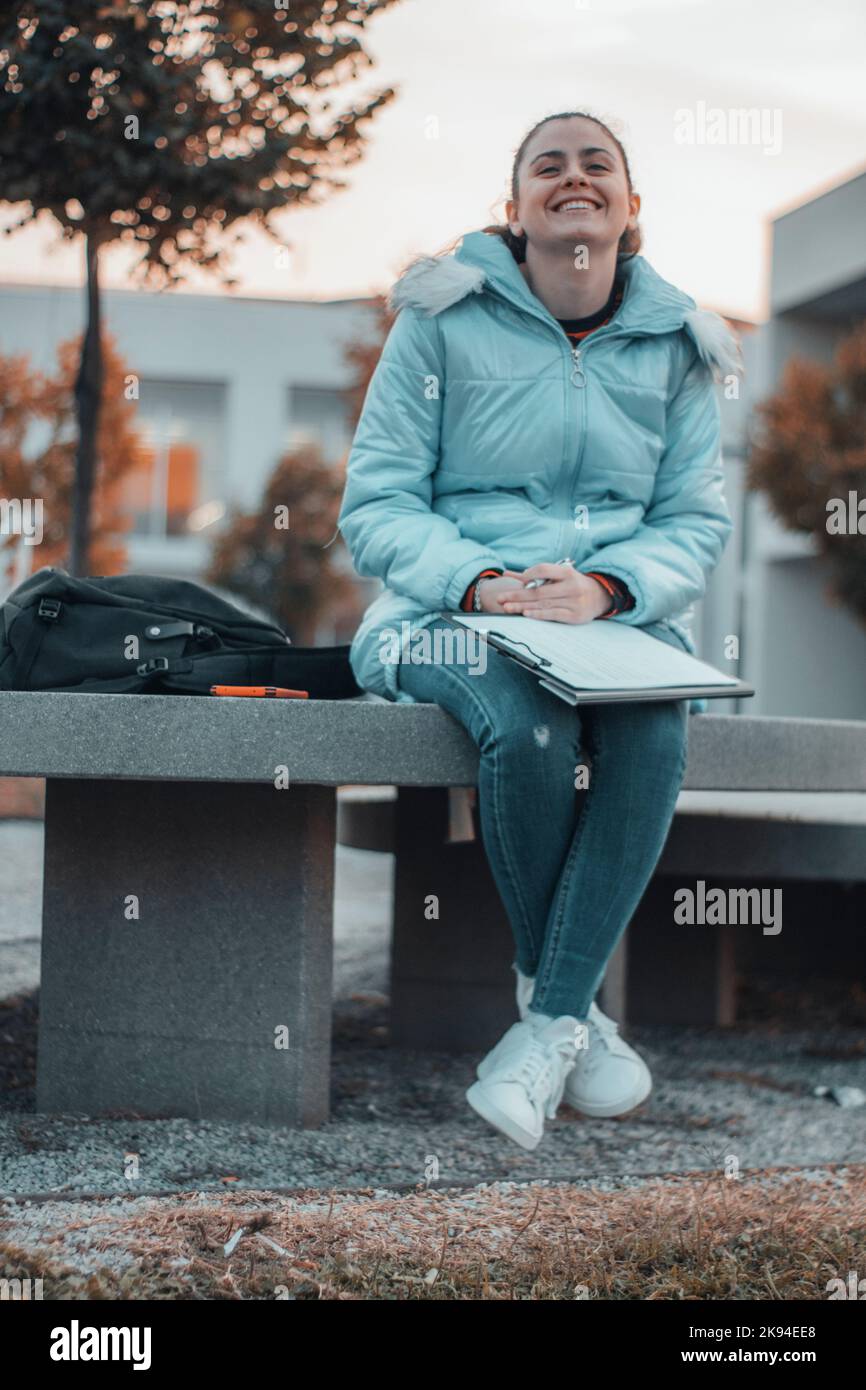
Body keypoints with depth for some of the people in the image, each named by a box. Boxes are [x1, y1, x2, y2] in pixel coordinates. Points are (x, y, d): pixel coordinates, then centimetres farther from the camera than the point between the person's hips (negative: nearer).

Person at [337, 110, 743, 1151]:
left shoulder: (674, 347, 10)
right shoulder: (443, 322, 2)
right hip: (456, 608, -2)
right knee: (526, 729, -35)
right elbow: (377, 502, -2)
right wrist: (482, 584, -21)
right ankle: (568, 1005, -14)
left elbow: (695, 523, 5)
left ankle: (549, 1023, -27)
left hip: (622, 613, 2)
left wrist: (606, 587, -17)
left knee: (654, 734, -33)